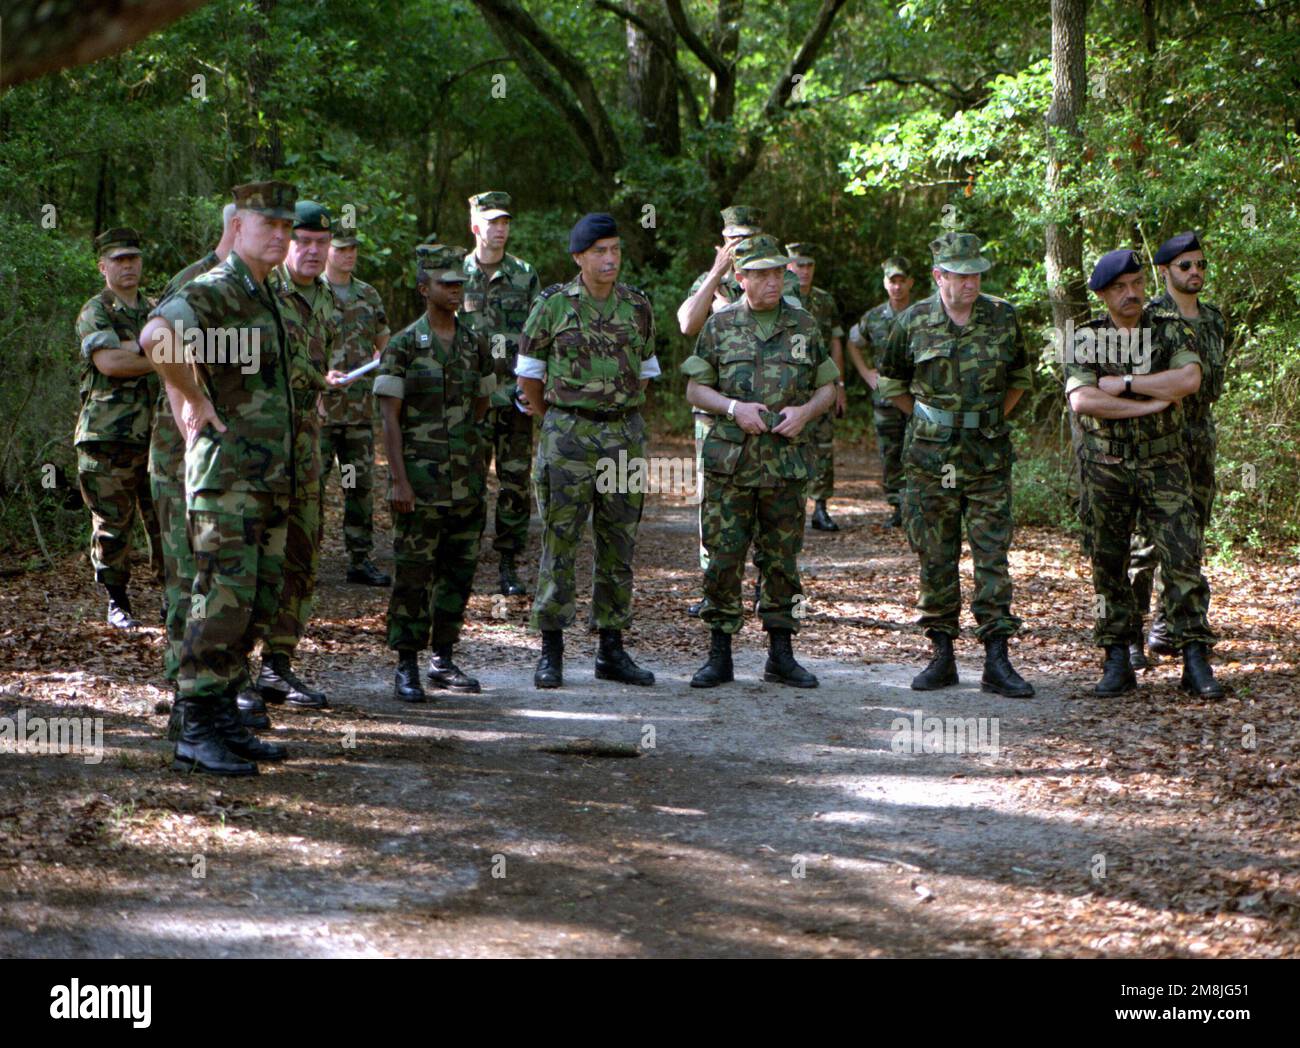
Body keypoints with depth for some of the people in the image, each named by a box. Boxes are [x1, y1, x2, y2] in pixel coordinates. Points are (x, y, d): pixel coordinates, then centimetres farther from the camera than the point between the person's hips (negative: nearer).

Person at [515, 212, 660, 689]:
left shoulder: (637, 307, 6)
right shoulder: (553, 306, -3)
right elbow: (528, 373, 6)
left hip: (625, 437, 3)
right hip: (567, 438, -3)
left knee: (618, 547, 7)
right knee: (559, 545, -3)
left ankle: (612, 652, 14)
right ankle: (551, 652, 4)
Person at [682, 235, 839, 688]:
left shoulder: (805, 326, 8)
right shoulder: (720, 325, 4)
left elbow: (828, 387, 12)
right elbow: (694, 389, 5)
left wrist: (805, 412, -8)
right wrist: (734, 408, -12)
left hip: (787, 462, 1)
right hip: (729, 463, -1)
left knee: (781, 560, 6)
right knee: (723, 558, -1)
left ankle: (781, 655, 15)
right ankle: (719, 656, 7)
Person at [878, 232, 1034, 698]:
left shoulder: (1003, 318, 0)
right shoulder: (914, 322, -2)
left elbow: (1019, 376, 16)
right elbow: (891, 382, 13)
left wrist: (993, 419, 10)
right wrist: (926, 422, 10)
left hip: (989, 458, 0)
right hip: (930, 459, 0)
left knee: (993, 557, -2)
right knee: (936, 559, 5)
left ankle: (997, 662, 1)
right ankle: (942, 655, 14)